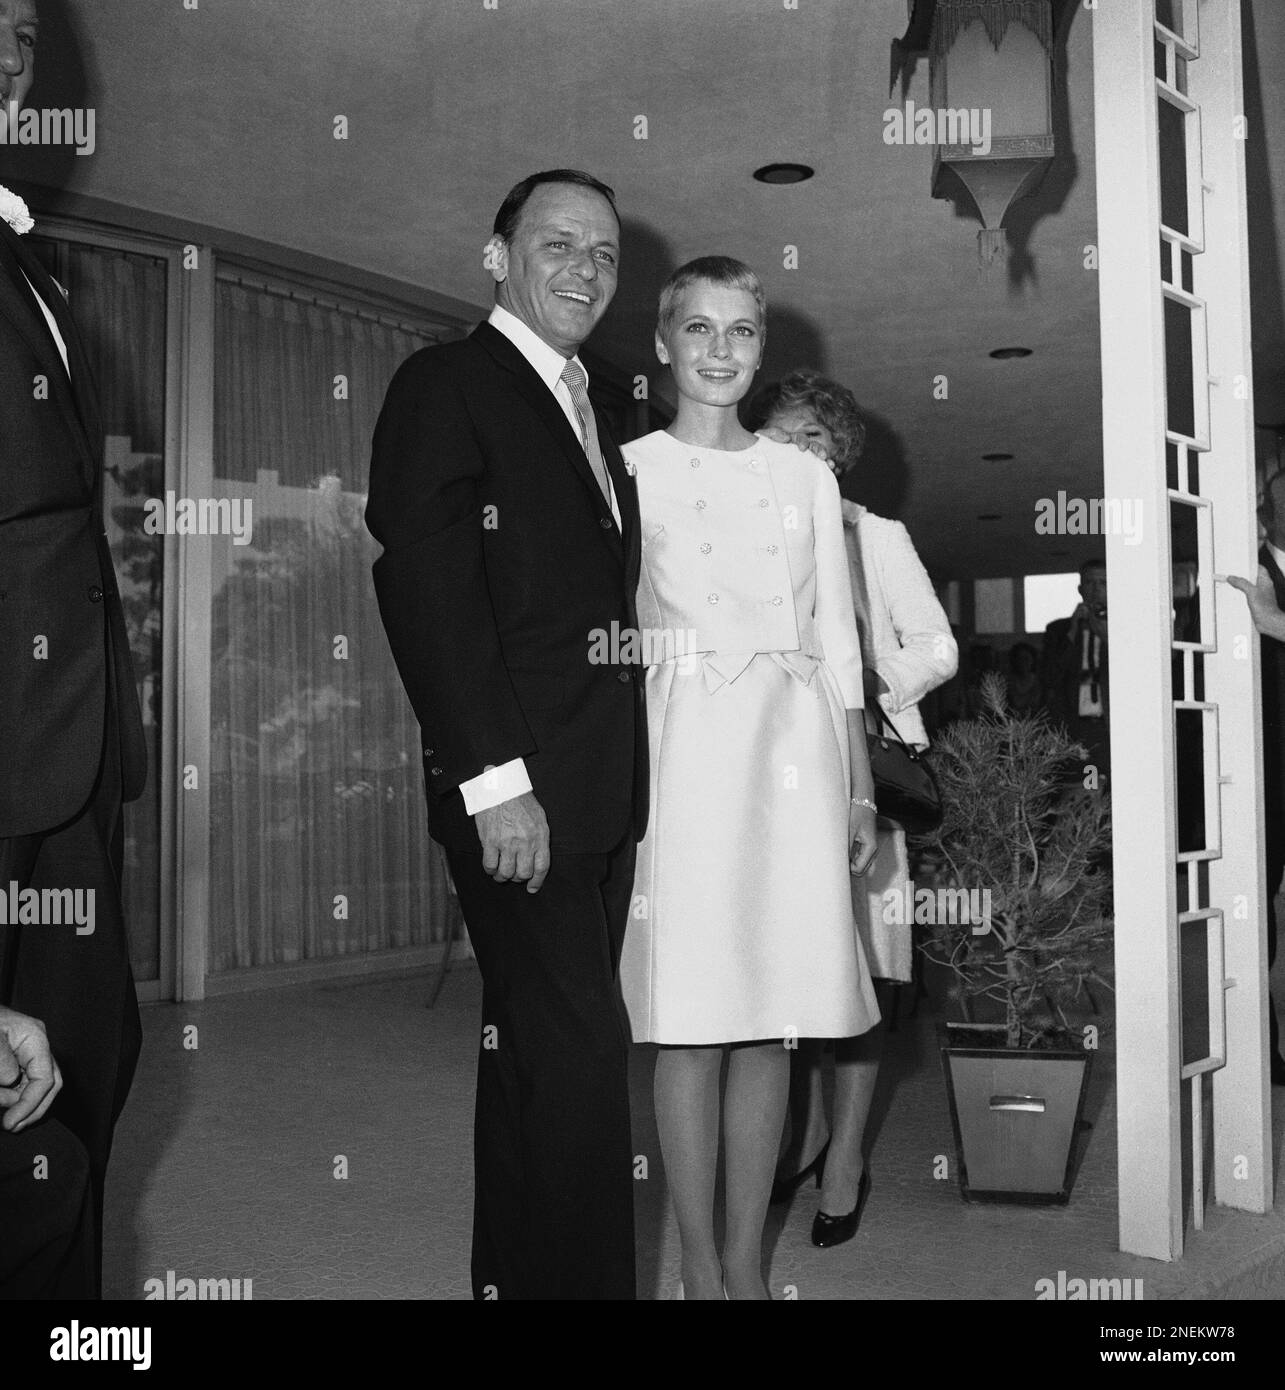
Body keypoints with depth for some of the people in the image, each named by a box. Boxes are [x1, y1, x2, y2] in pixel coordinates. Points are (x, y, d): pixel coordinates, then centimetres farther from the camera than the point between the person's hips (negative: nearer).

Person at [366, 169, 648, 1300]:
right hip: (516, 789, -8)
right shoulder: (446, 386, -4)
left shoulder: (590, 412, 20)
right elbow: (427, 592, -14)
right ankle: (580, 1278, 6)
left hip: (604, 788, 8)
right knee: (580, 1054, -6)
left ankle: (516, 1273, 26)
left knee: (537, 1055, 14)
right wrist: (495, 779, -20)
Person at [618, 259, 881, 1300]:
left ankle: (748, 1261, 17)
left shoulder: (805, 478, 14)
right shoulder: (629, 470, 5)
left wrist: (861, 790, 11)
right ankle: (702, 1270, 10)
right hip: (683, 748, -3)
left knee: (775, 1018, 5)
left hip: (797, 750, 3)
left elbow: (837, 643, 14)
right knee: (692, 1021, -3)